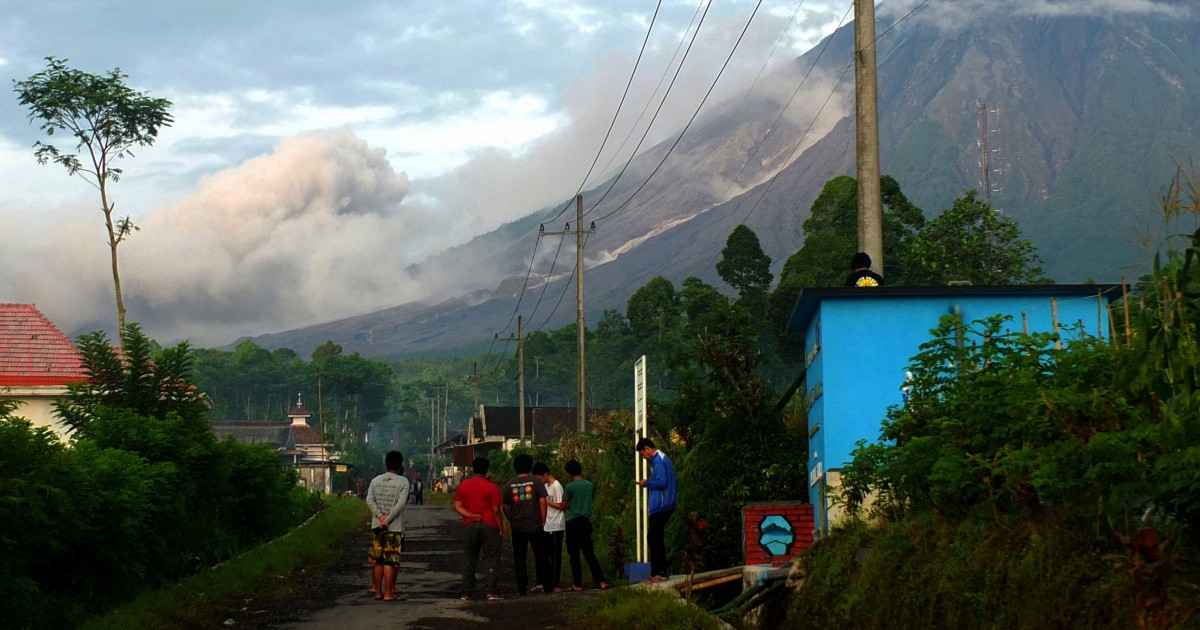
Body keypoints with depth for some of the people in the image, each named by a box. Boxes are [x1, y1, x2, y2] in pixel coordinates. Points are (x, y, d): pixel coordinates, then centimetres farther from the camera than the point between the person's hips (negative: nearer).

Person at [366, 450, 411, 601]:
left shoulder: (376, 480, 8)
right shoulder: (403, 481, -4)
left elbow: (369, 500, -4)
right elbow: (400, 503, -15)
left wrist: (380, 517, -11)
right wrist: (388, 520, -13)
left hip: (377, 525, 4)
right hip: (394, 527, -4)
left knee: (378, 560, 11)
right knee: (390, 561, -1)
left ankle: (378, 591, 15)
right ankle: (388, 593, -2)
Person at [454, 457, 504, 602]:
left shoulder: (463, 485, 5)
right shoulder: (491, 487, -6)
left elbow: (457, 506, -1)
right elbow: (496, 510, -8)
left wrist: (471, 515, -8)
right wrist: (501, 529, -2)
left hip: (469, 525, 3)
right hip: (489, 525, -3)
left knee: (468, 560, 9)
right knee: (491, 560, 1)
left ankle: (466, 593, 8)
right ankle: (490, 592, -6)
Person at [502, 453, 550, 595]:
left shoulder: (509, 485, 3)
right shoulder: (536, 482, -4)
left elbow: (505, 506, 5)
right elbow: (542, 502, -9)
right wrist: (543, 521, -2)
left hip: (517, 526, 2)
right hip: (535, 525, -2)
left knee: (519, 558, 8)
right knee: (540, 554, 11)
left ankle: (522, 587, 7)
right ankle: (540, 583, 3)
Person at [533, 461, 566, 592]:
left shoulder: (556, 486, -13)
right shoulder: (546, 486, 13)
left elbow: (562, 506, -16)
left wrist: (546, 501, -15)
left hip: (555, 528, -9)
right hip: (546, 527, 9)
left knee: (555, 557, -1)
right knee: (545, 555, 11)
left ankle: (554, 585, 3)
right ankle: (548, 582, 18)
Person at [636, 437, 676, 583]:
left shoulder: (658, 461, -16)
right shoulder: (662, 458, 16)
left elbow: (661, 482, -24)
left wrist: (646, 483, -10)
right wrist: (649, 481, 10)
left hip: (660, 506, -10)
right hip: (665, 505, 10)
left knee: (653, 539, -7)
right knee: (657, 539, 15)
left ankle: (657, 573, -6)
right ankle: (661, 571, 18)